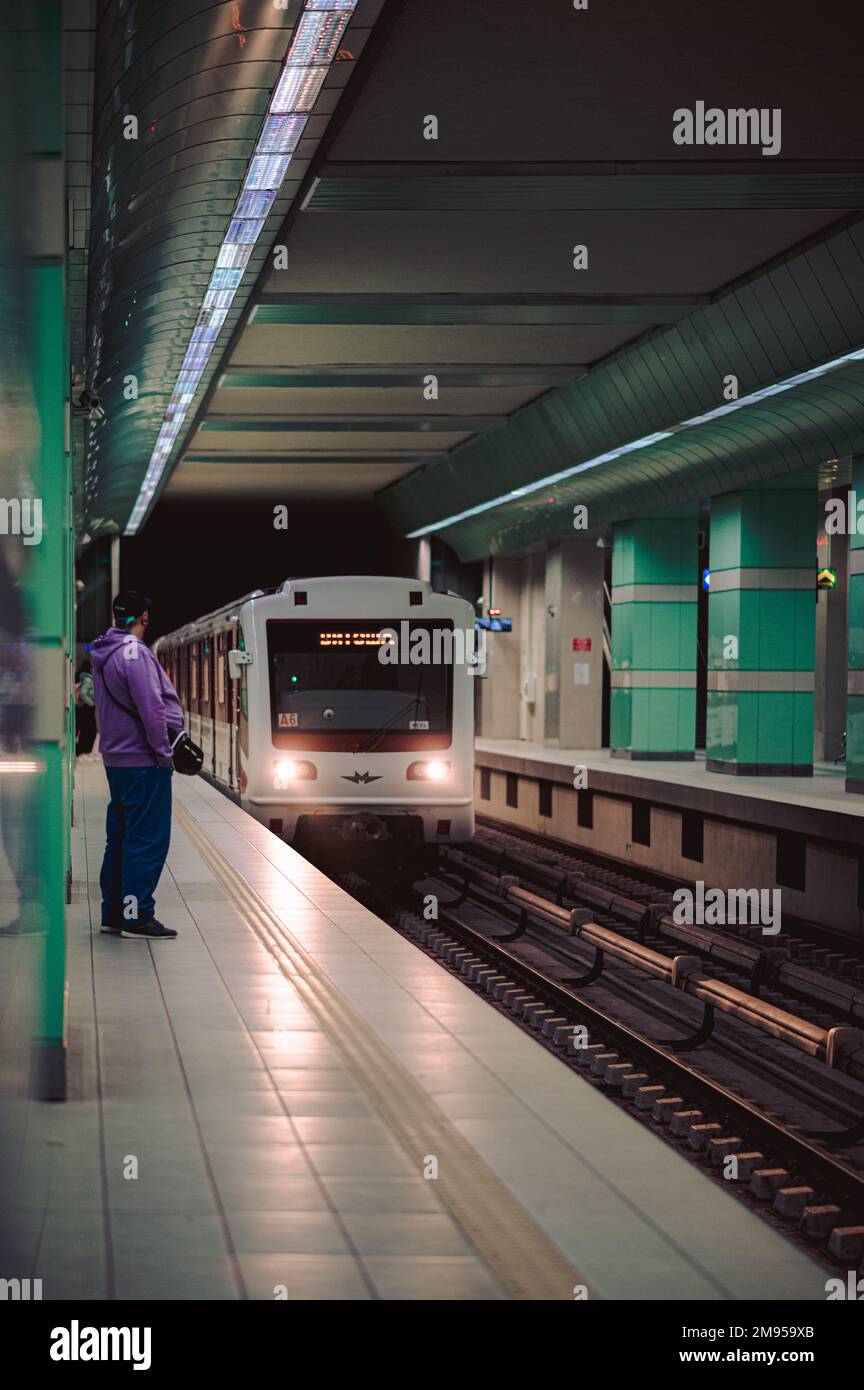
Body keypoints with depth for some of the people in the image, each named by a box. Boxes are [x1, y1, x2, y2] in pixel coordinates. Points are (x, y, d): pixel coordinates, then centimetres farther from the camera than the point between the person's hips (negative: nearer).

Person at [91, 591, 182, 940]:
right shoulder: (134, 653, -16)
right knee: (147, 839, -6)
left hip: (116, 758, 10)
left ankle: (113, 912, 18)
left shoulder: (103, 655, 14)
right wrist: (164, 751, -11)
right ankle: (136, 916, -5)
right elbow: (150, 707, -20)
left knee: (120, 837, 14)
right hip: (143, 760, -10)